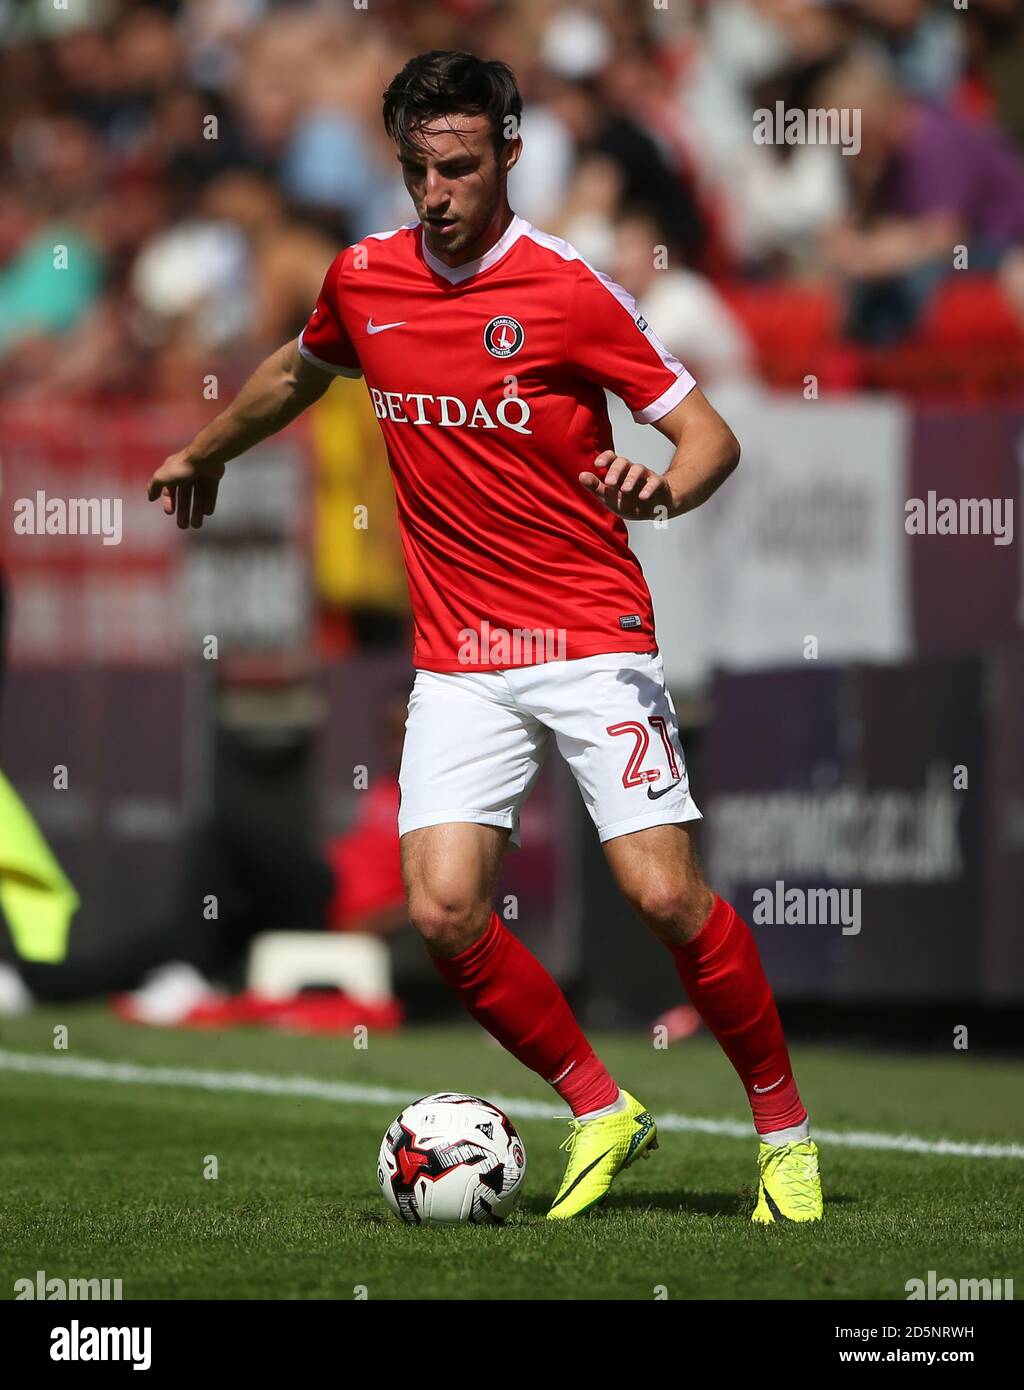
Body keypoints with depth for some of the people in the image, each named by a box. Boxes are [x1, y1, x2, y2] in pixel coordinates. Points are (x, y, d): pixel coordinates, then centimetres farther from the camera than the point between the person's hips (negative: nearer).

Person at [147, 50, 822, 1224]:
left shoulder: (567, 290, -9)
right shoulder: (361, 281, 5)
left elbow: (708, 433, -7)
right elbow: (299, 373, 28)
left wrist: (664, 488, -29)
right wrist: (204, 453, 42)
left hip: (591, 640, -4)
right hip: (457, 661, 4)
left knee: (664, 894, -14)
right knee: (442, 911, -12)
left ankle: (785, 1128, 6)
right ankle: (598, 1111, 9)